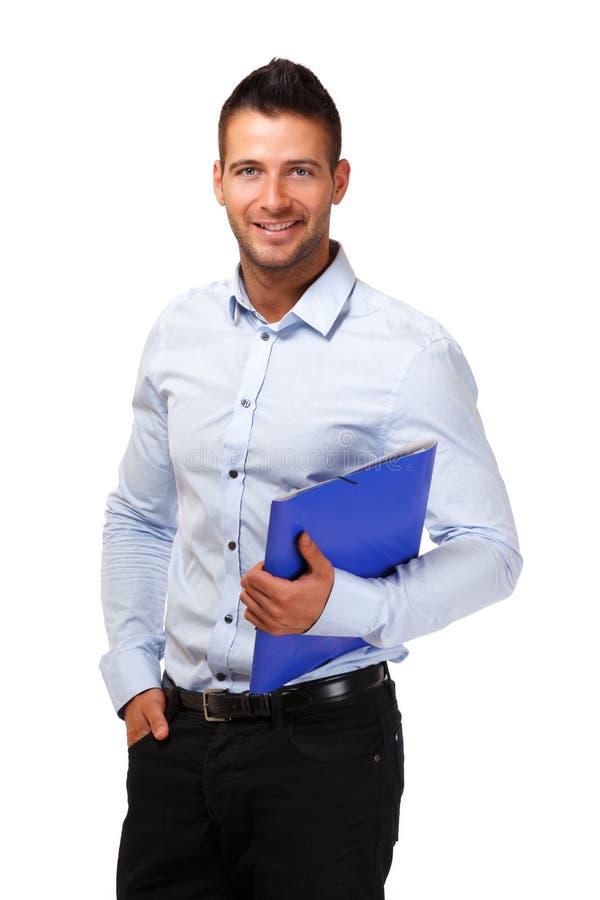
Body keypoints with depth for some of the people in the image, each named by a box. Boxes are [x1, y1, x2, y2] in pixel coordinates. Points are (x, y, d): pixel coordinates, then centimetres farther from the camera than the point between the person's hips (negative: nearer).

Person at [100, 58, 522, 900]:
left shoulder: (411, 352, -10)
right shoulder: (179, 333, 7)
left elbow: (490, 551, -10)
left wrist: (347, 606, -24)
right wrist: (133, 673, 8)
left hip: (327, 742, -4)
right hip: (176, 733, 5)